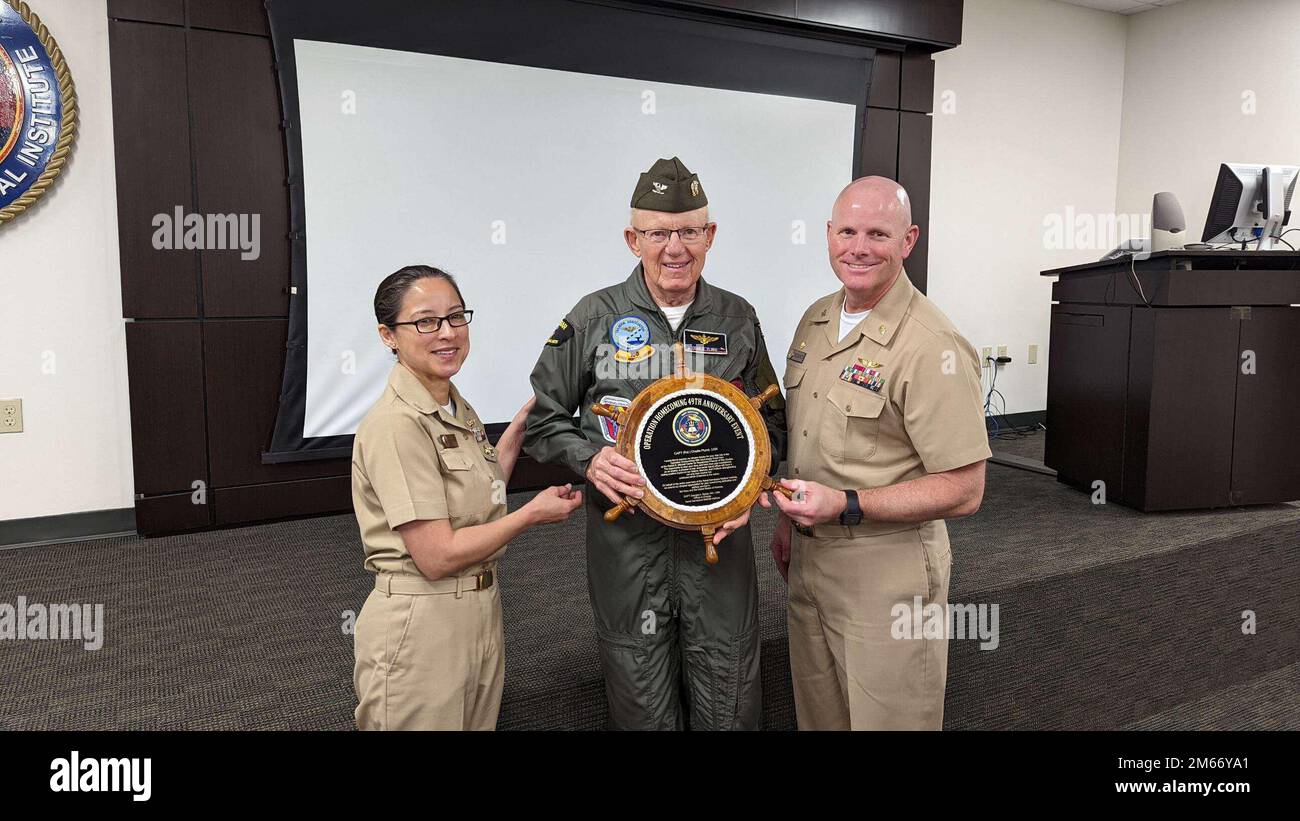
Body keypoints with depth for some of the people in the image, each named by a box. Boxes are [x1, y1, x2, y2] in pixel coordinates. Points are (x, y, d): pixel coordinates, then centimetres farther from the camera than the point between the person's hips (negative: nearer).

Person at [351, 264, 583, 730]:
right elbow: (437, 557, -23)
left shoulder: (456, 407, 7)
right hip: (420, 628, -9)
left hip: (481, 613, 9)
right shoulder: (396, 424, -22)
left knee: (479, 723, 22)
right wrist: (533, 513, -13)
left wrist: (522, 425, 8)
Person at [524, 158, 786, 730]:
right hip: (627, 538, -1)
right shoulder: (594, 318, -2)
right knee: (642, 704, 12)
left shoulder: (738, 319, 5)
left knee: (729, 706, 12)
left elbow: (770, 419, 14)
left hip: (719, 536, 2)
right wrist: (589, 459, -15)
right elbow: (543, 420, 4)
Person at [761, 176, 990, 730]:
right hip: (807, 559, 7)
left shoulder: (931, 347, -20)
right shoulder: (815, 320, 5)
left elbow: (963, 490, -20)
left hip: (887, 573, -7)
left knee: (888, 718, 10)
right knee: (817, 715, 22)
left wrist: (845, 506, -27)